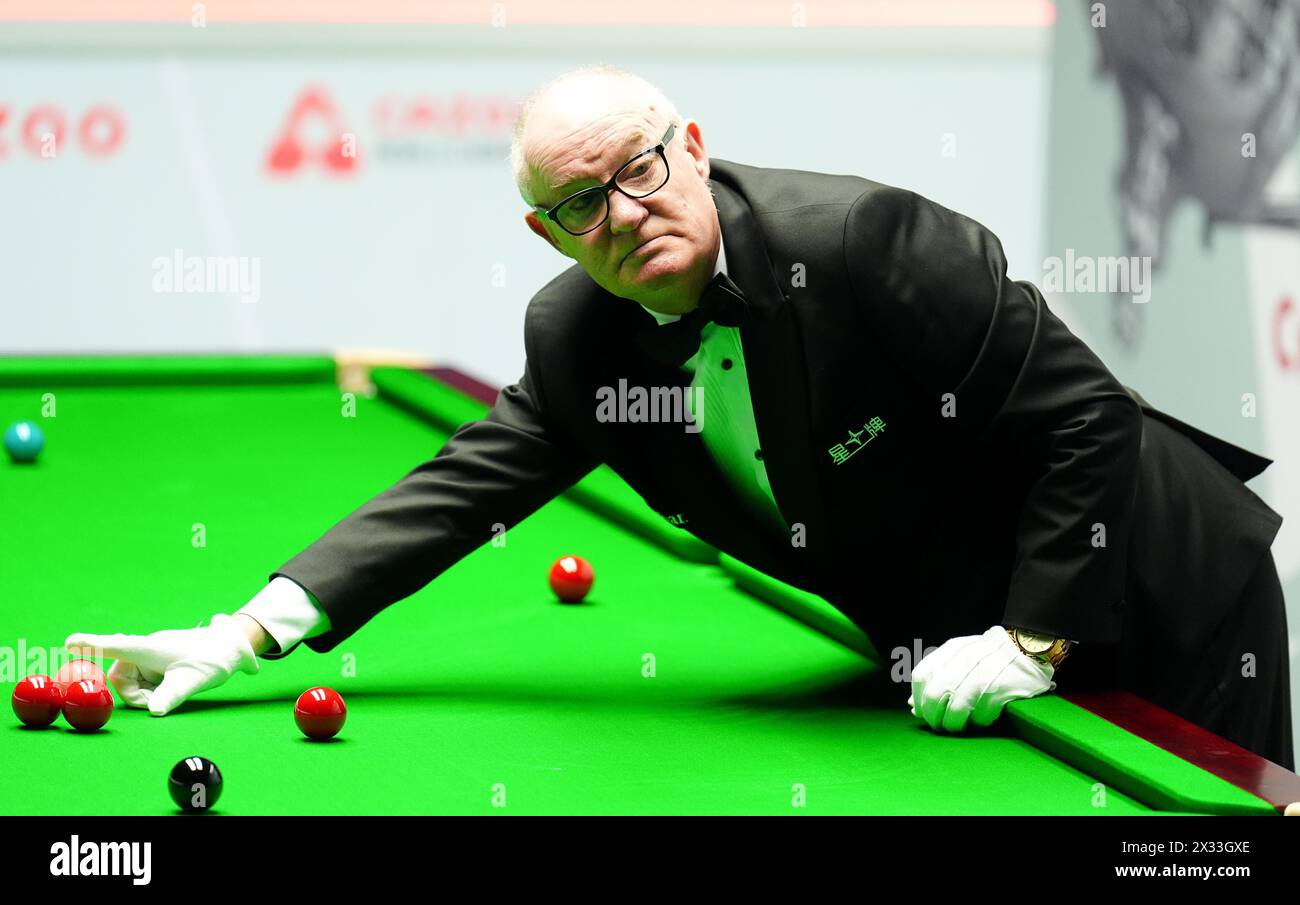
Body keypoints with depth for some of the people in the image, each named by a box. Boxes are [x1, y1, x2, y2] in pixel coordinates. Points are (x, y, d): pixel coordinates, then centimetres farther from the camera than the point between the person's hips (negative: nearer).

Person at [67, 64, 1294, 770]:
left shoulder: (860, 242, -30)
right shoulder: (580, 342, -10)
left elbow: (1088, 420, -25)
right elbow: (457, 493, -9)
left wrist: (1028, 642, -25)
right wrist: (245, 633, -18)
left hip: (1162, 610, -5)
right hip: (940, 638, 6)